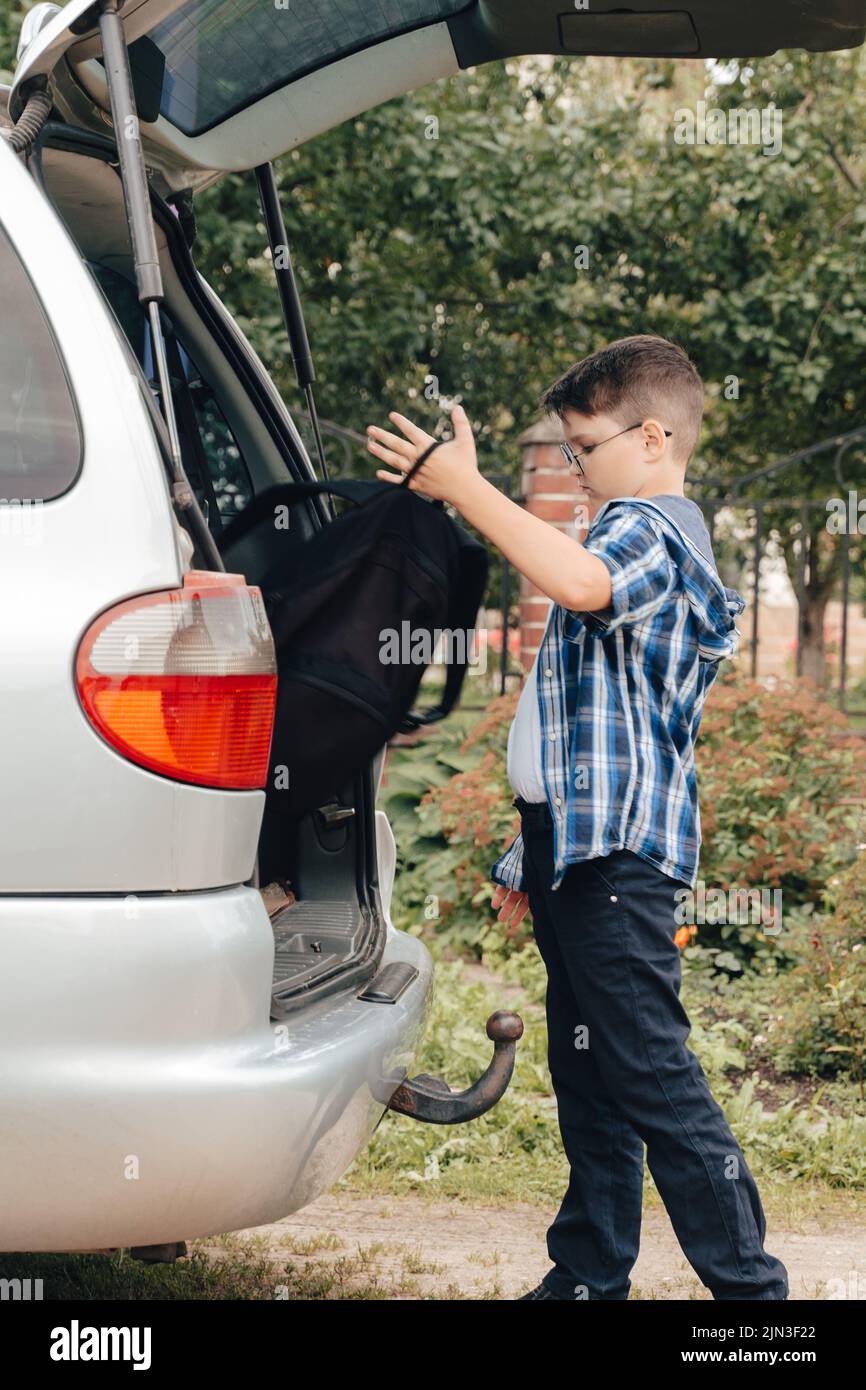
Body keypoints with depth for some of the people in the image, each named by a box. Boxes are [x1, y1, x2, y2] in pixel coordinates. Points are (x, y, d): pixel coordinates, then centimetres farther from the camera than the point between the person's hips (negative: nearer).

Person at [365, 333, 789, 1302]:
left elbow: (577, 581, -37)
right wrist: (531, 854, 27)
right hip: (582, 847, 11)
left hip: (618, 855, -11)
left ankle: (748, 1283, -4)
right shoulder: (641, 534, 24)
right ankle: (589, 1277, 23)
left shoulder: (651, 530, -10)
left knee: (650, 1071, -9)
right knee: (588, 1075, 15)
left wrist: (464, 488, -31)